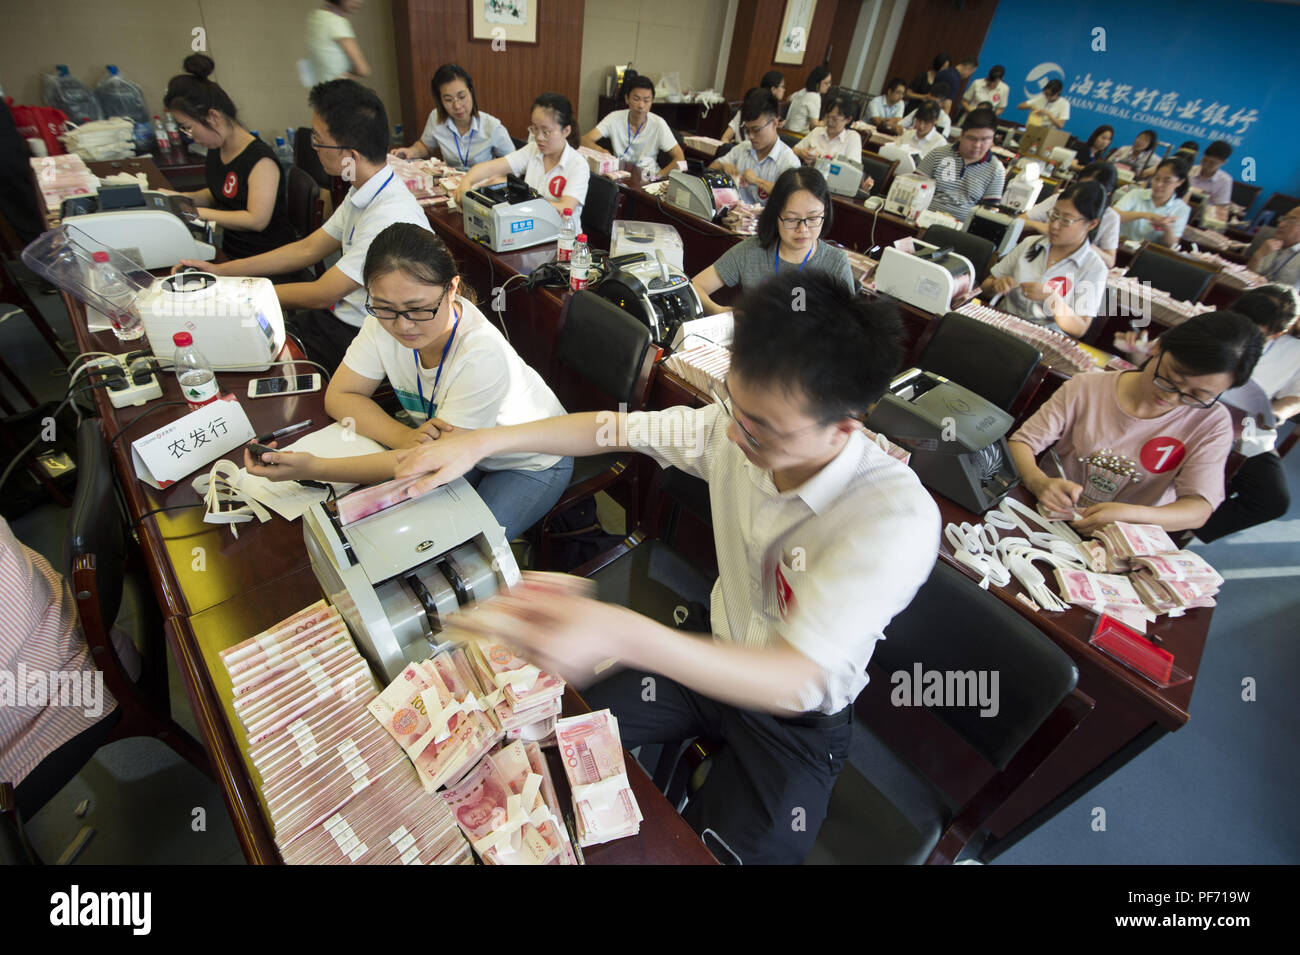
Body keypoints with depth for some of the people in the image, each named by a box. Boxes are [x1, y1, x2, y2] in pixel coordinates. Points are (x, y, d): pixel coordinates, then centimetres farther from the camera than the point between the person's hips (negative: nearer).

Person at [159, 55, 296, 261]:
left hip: (267, 259, -8)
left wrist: (200, 213, -15)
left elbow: (257, 220, -23)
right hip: (230, 252, 8)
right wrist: (181, 197, 12)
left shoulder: (261, 159, -16)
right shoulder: (215, 151, 11)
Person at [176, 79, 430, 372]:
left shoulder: (391, 217, -27)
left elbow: (322, 295, -19)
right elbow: (308, 249, 15)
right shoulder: (363, 193, 4)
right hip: (338, 315, 8)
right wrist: (220, 270, 15)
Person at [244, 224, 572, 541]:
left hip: (530, 462, -5)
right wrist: (406, 437, -30)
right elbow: (339, 396, -10)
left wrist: (313, 468, -38)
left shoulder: (482, 355, -36)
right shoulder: (384, 321, -19)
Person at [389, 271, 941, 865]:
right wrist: (483, 441, -16)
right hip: (717, 656, 4)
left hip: (800, 718, -3)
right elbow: (617, 429, -8)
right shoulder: (734, 427, -19)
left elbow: (790, 682, -39)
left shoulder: (897, 520, -34)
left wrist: (618, 634, -54)